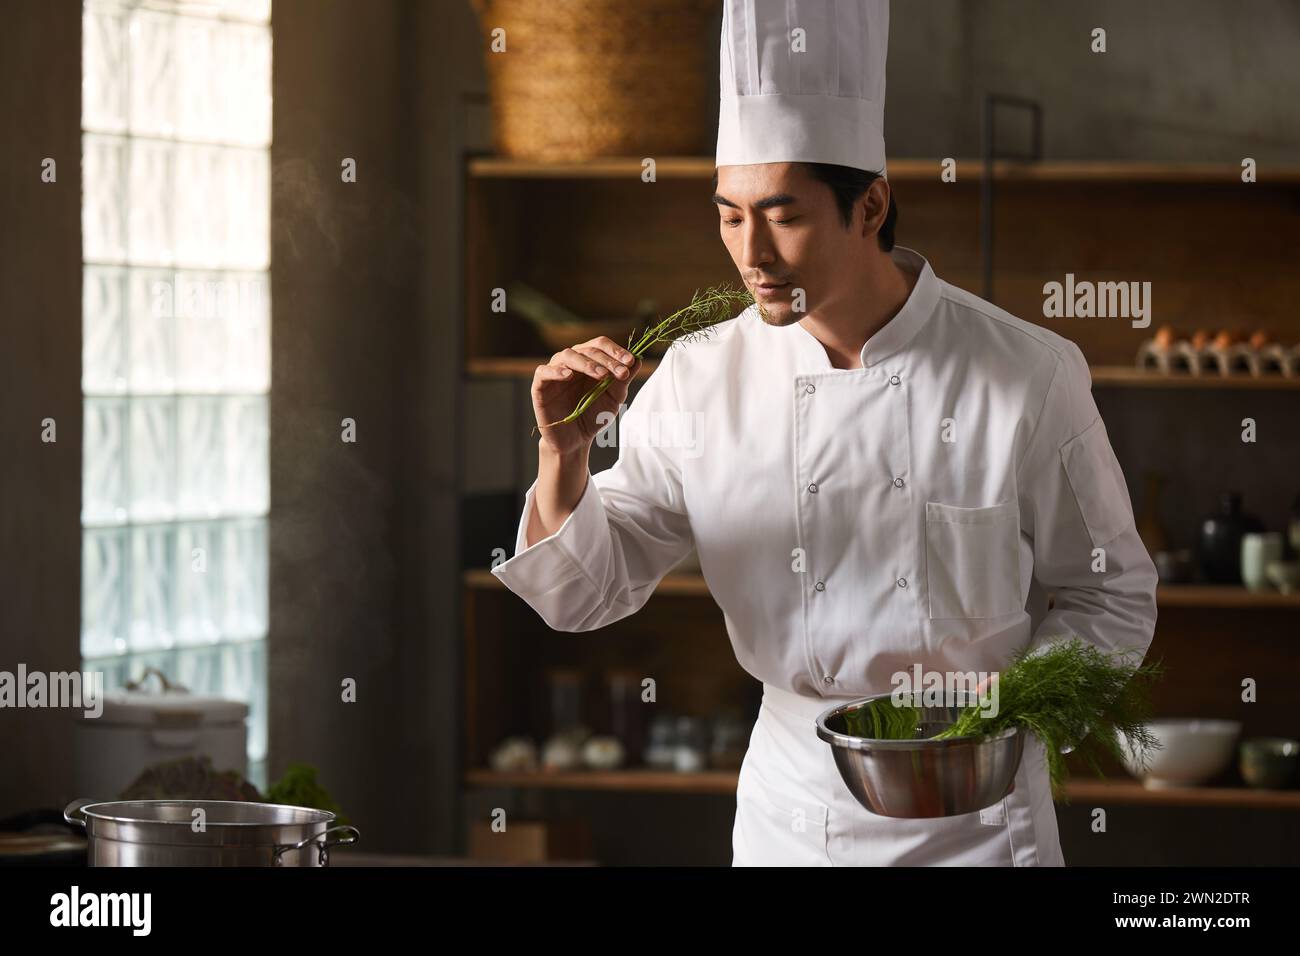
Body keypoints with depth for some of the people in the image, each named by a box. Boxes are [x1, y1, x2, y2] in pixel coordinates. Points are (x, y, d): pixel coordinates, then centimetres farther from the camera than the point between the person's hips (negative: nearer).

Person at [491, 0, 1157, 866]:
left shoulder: (1027, 377, -14)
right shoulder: (701, 381, -7)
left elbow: (1112, 600, -5)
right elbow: (586, 595, -2)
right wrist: (564, 453, -18)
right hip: (789, 814, 2)